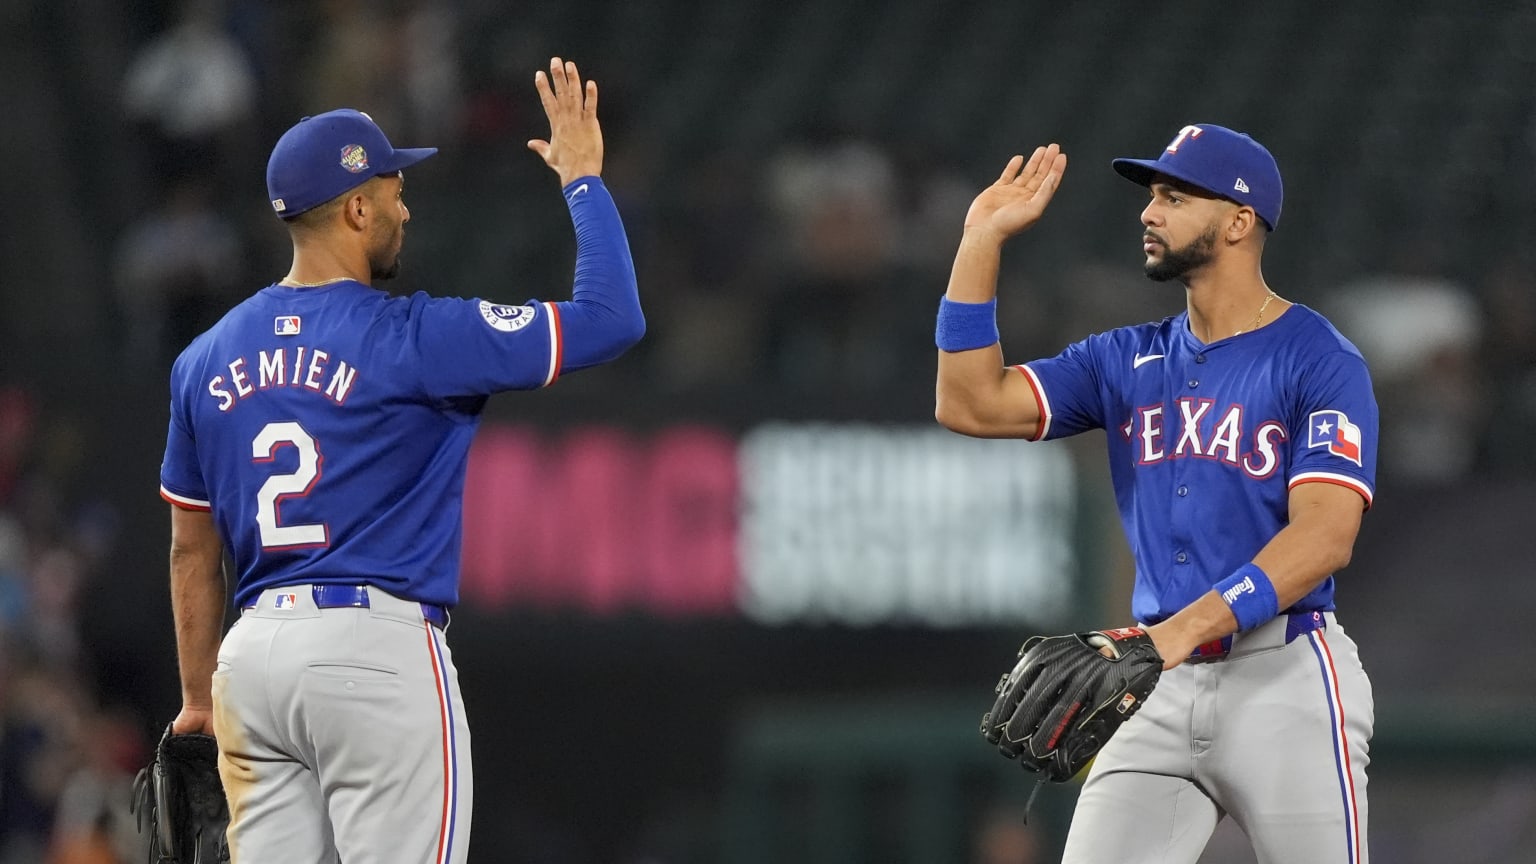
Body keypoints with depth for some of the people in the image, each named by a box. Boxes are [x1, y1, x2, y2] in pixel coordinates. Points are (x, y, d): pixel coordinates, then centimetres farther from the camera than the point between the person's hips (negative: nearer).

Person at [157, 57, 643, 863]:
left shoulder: (207, 358, 11)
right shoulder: (411, 338, -8)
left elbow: (191, 548, 16)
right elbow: (611, 319, -7)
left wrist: (198, 696, 24)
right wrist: (583, 180, 6)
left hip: (252, 653, 6)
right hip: (379, 646, -6)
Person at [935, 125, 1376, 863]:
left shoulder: (1319, 361, -5)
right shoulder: (1130, 361, 15)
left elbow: (1325, 535, -16)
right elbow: (971, 404, 9)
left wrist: (1189, 627, -27)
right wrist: (983, 241, 5)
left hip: (1283, 676, -5)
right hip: (1160, 689, 5)